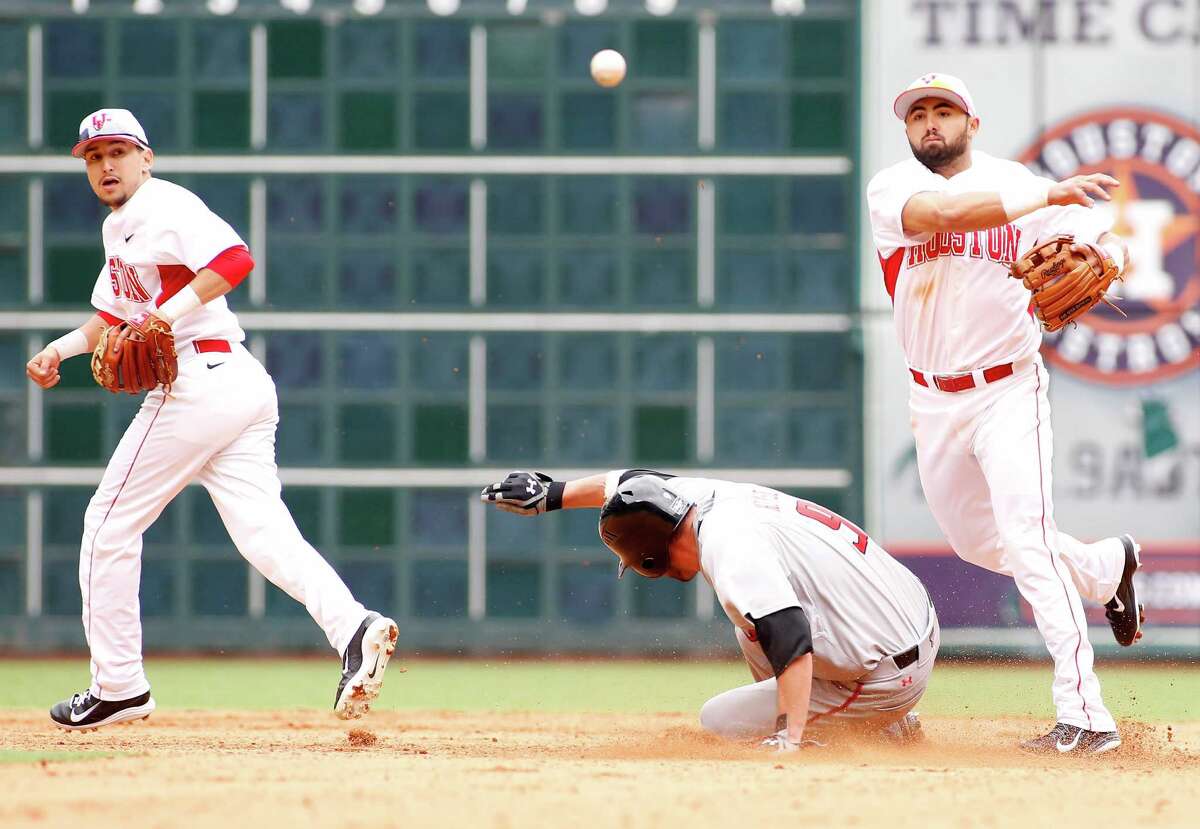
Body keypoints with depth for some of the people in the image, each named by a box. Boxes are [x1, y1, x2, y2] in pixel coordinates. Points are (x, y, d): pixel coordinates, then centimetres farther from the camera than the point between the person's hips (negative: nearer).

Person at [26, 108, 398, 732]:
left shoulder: (164, 207, -7)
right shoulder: (119, 227, 25)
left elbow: (235, 259, -22)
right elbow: (113, 317, 29)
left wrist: (169, 314, -24)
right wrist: (63, 347, 13)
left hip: (199, 383, -9)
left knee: (110, 524, 3)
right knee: (263, 533, -4)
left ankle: (118, 684, 8)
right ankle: (353, 627, -25)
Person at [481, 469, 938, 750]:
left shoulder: (728, 547, -22)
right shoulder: (715, 493, 4)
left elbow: (792, 639, -34)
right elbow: (633, 485, 24)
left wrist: (789, 739, -37)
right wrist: (550, 495, 31)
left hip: (888, 678, -9)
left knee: (717, 720, 1)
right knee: (752, 629, 27)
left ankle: (883, 729, 2)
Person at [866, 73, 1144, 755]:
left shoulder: (1022, 187, -7)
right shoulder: (891, 190, -6)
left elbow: (1111, 246, -12)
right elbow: (937, 212, -28)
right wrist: (1045, 197, -38)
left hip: (1007, 390, -4)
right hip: (934, 399, 4)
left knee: (1026, 538, -19)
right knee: (978, 543, 17)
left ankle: (1084, 713, -22)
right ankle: (1109, 566, 43)